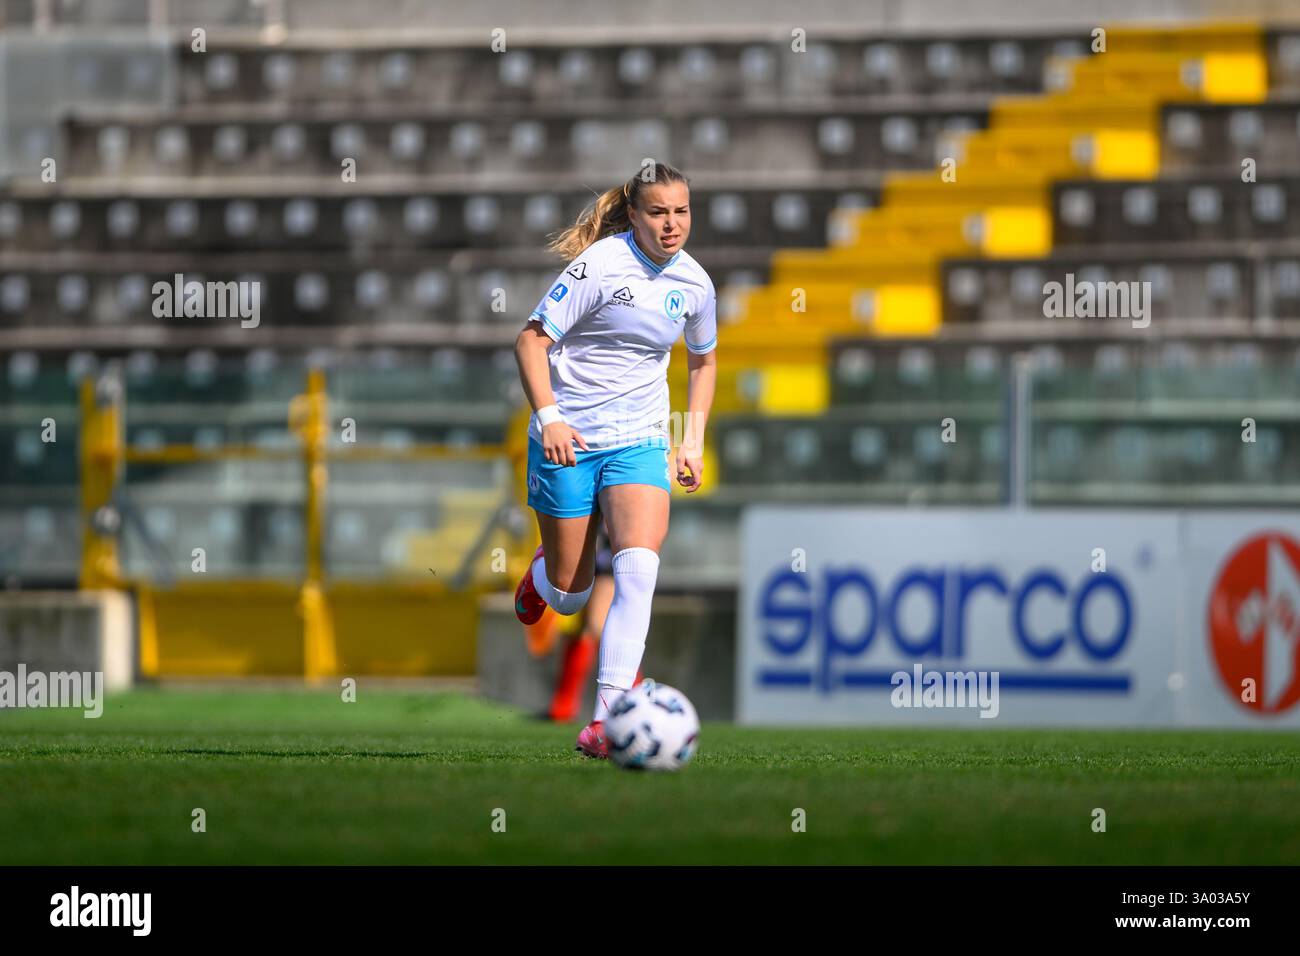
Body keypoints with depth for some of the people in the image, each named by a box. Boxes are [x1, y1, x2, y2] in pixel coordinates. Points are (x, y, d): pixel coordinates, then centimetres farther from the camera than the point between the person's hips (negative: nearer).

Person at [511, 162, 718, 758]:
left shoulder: (694, 284, 2)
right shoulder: (601, 264, -14)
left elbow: (704, 360, 21)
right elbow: (532, 339, -14)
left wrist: (692, 443, 12)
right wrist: (548, 417, -26)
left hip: (640, 442, 3)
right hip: (567, 438, -3)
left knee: (639, 568, -21)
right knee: (568, 598, 5)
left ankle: (606, 720, -24)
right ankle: (542, 574, 46)